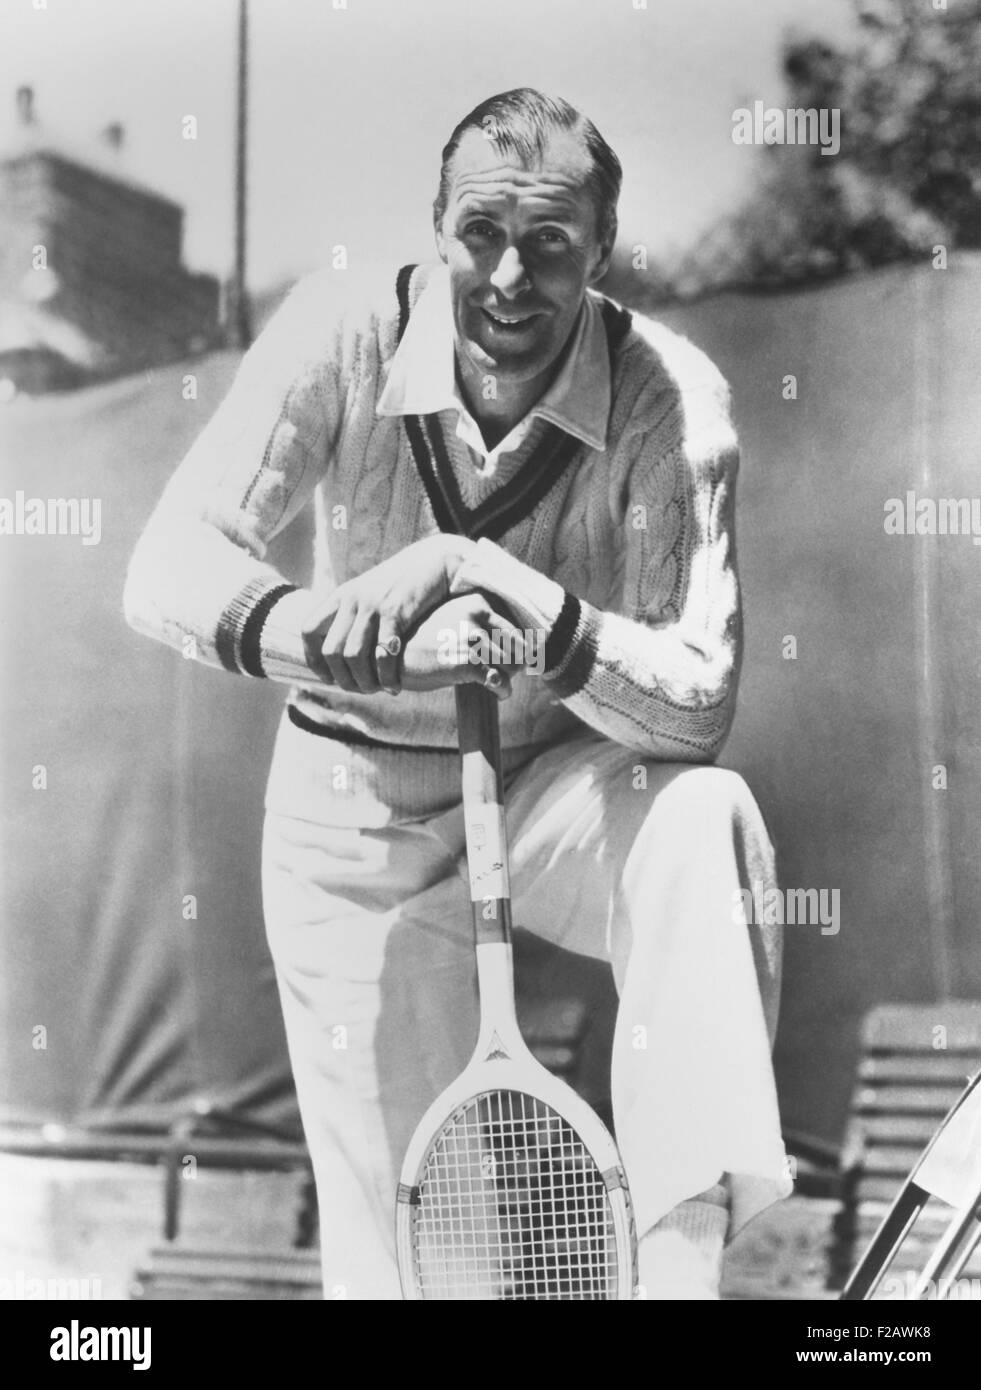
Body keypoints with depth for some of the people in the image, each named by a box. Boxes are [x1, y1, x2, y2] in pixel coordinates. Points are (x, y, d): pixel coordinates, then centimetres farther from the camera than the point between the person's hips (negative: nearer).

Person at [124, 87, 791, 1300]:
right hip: (357, 800, 0)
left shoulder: (670, 397, -21)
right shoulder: (347, 331, -19)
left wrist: (538, 614, -46)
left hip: (564, 785, 0)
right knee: (394, 1234, -1)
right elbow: (168, 565, -27)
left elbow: (701, 705, -28)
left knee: (707, 820, -34)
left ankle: (684, 1257, -36)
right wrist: (294, 627, -49)